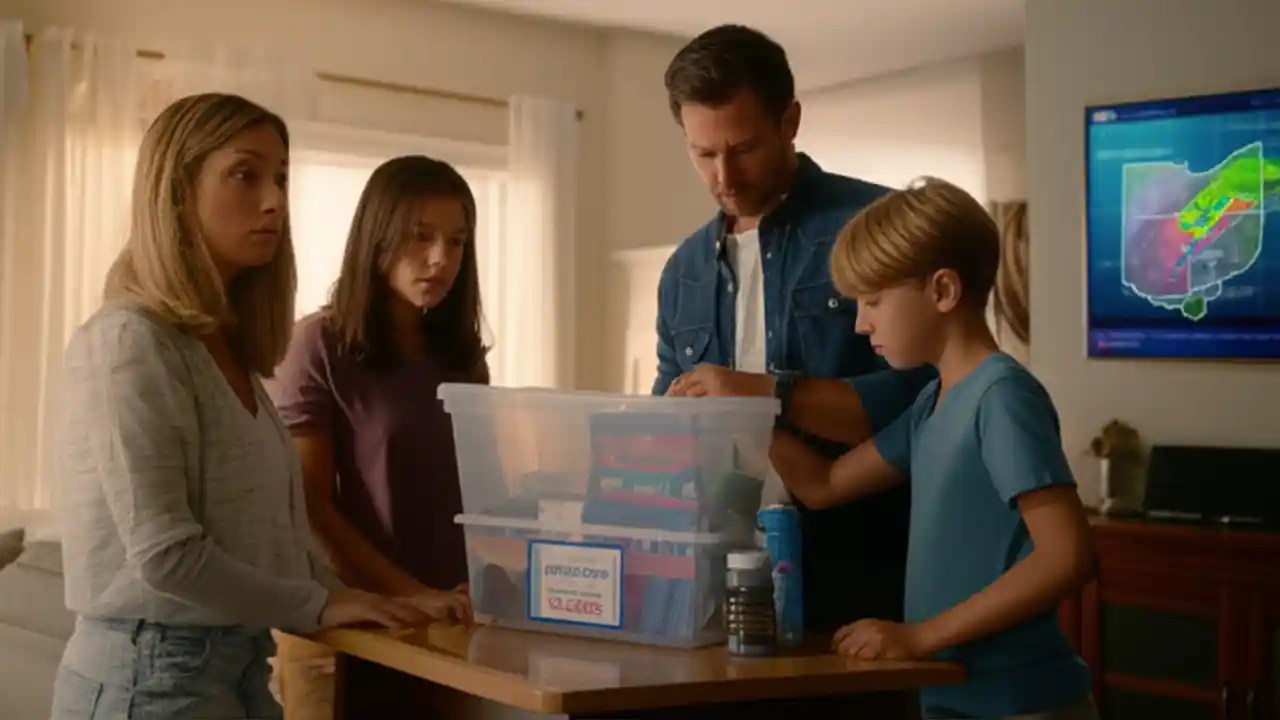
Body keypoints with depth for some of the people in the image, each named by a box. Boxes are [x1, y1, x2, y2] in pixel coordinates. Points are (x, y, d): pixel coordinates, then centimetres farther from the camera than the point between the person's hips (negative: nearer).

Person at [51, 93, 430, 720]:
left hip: (238, 666, 8)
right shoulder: (129, 343, -16)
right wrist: (316, 606, -12)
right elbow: (165, 553, -21)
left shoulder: (225, 347, 11)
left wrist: (347, 599, 1)